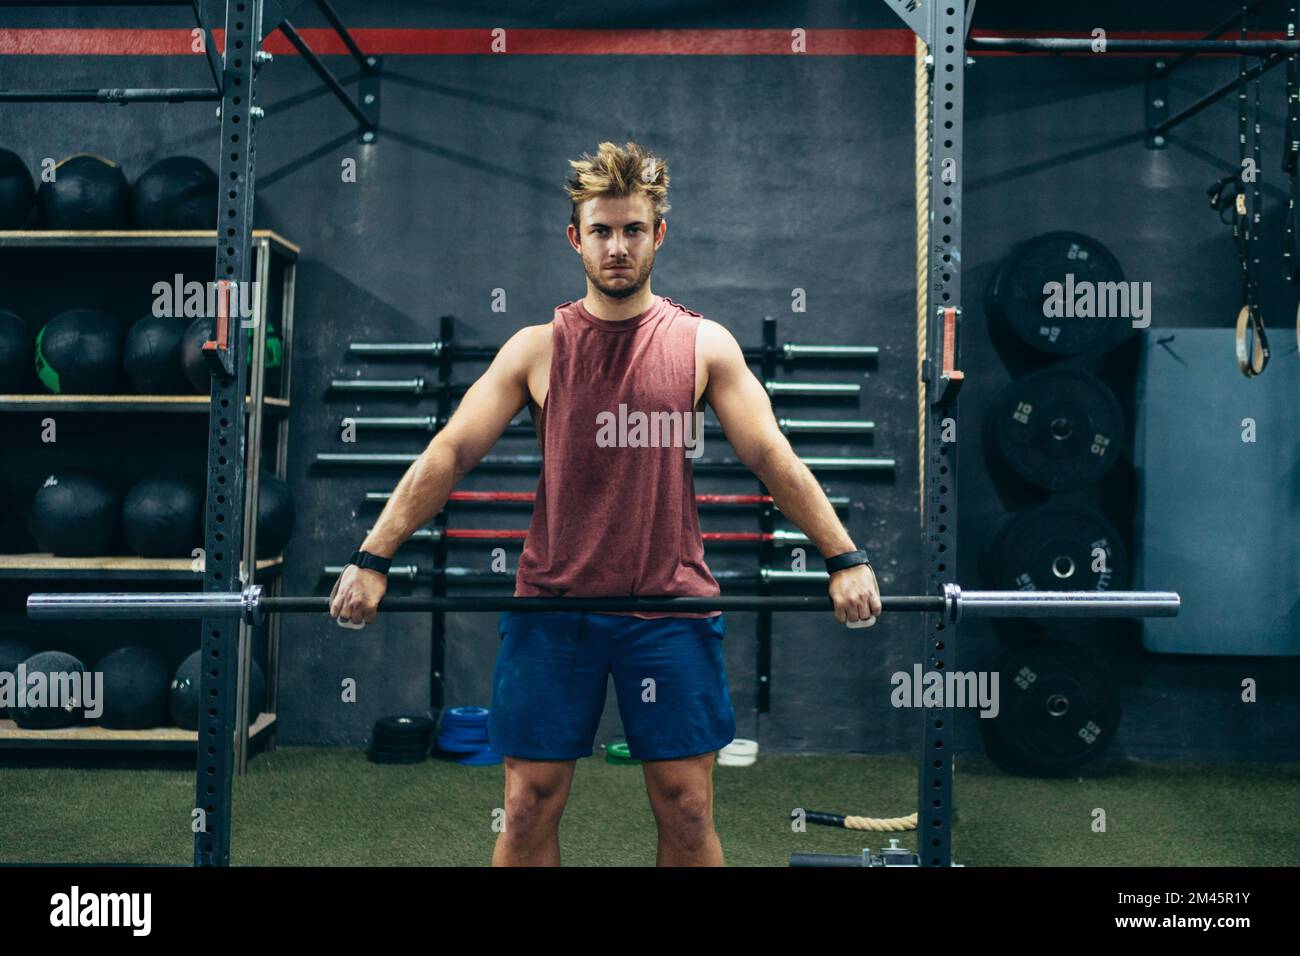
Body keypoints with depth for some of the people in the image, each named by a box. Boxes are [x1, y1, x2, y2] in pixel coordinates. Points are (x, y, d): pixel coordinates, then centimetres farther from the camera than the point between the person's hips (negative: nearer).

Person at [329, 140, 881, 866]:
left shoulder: (705, 344, 5)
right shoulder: (537, 348, 5)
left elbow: (772, 457, 2)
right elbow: (450, 454, 1)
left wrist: (845, 558, -6)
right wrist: (372, 560, -6)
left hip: (671, 604, 0)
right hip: (552, 604, 1)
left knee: (687, 808, 5)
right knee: (529, 806, 6)